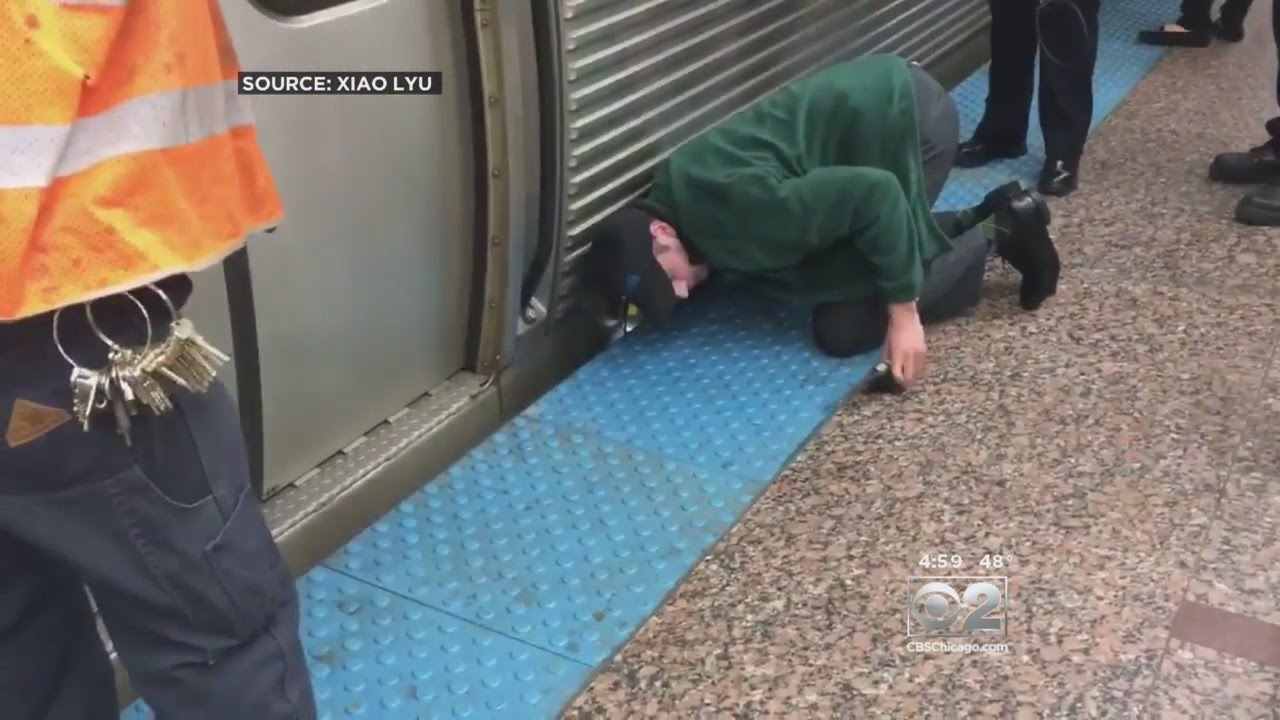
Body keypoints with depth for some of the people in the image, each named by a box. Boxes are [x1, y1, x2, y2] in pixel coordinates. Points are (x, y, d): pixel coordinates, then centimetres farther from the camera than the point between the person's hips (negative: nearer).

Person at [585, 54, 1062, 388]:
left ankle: (999, 232, 7)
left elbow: (875, 193, -30)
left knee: (845, 328, -7)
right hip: (883, 98, 9)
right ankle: (996, 213, 20)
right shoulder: (675, 195, -3)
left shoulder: (732, 213, -31)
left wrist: (903, 312, -25)